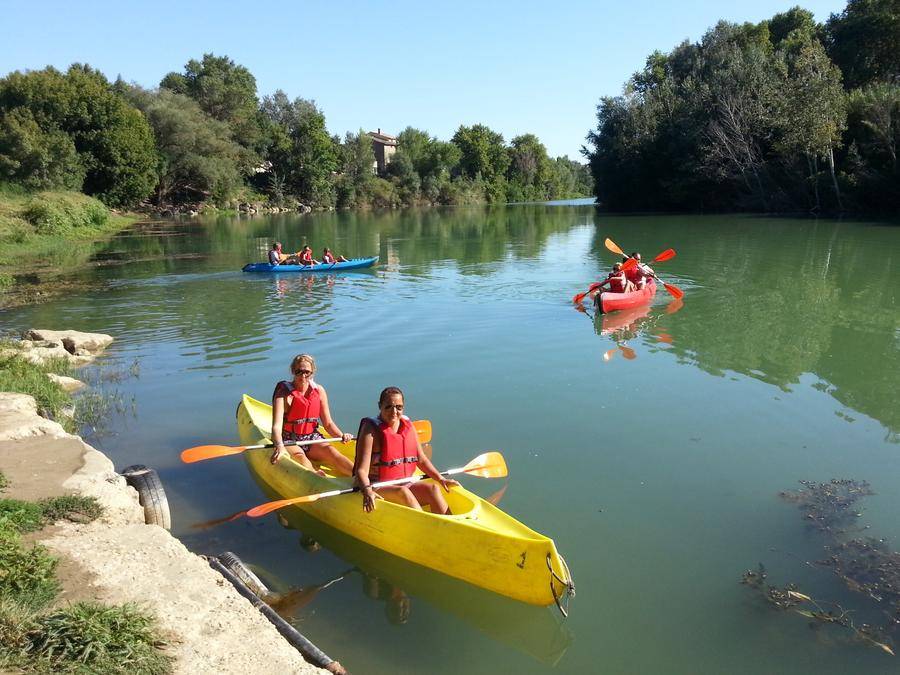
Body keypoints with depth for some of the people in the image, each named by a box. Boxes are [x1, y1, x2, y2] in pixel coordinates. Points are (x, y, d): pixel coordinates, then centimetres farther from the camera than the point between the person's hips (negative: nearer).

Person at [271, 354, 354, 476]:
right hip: (289, 440, -2)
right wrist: (279, 445, -44)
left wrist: (341, 436, -13)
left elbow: (328, 423, 7)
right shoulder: (284, 393, -11)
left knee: (332, 452, -25)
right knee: (300, 457, -34)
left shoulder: (319, 391, 3)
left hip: (312, 438, 2)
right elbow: (277, 425, -24)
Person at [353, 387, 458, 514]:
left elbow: (421, 459, 13)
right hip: (378, 488, -5)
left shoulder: (408, 426, 8)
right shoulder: (371, 430, -9)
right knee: (403, 492, -33)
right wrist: (367, 490, -35)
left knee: (433, 489, -19)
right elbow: (361, 470, -16)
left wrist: (441, 479, 2)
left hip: (405, 484, 5)